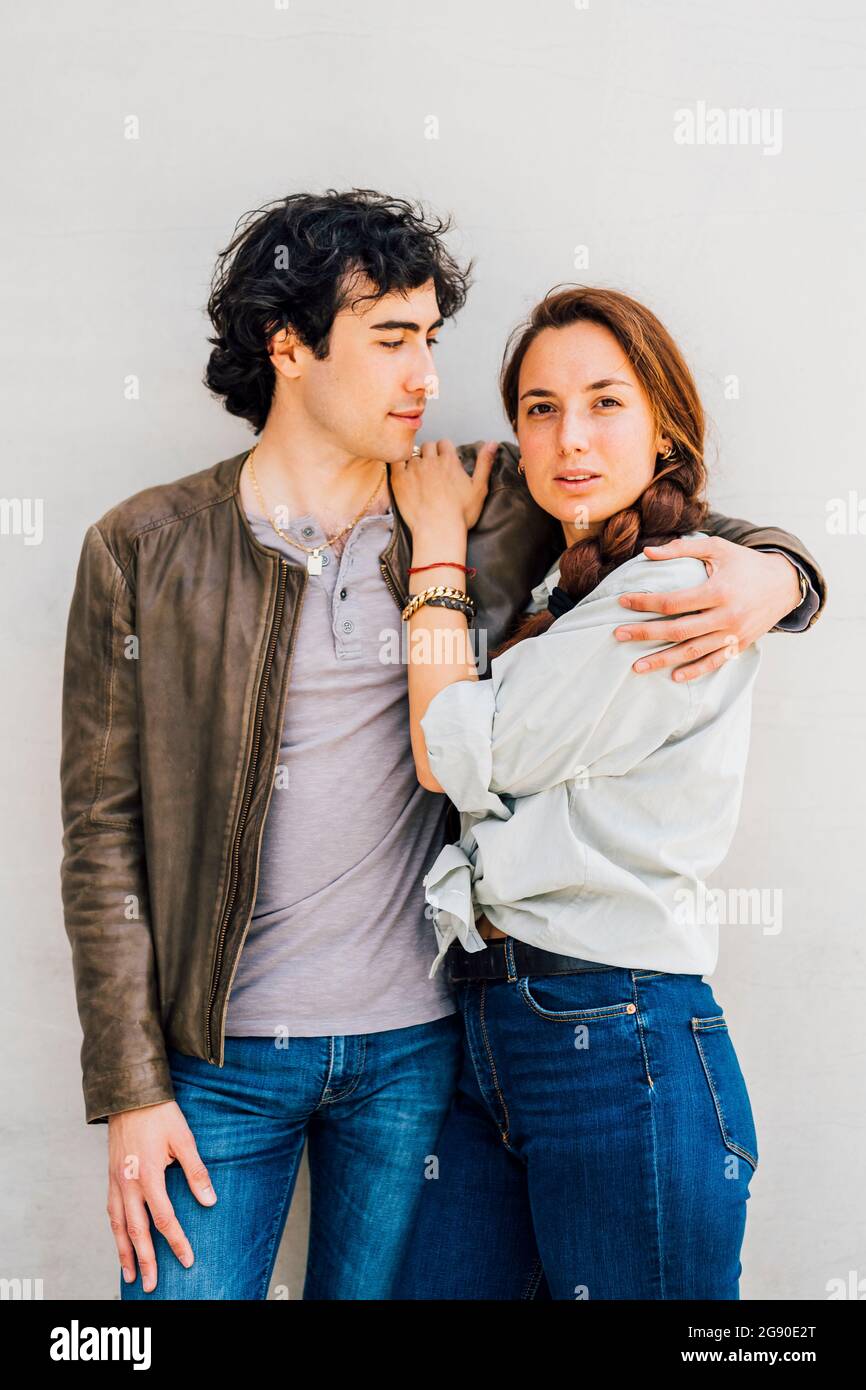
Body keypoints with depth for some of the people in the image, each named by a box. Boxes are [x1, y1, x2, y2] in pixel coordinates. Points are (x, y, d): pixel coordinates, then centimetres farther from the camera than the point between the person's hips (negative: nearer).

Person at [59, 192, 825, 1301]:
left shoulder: (487, 508, 0)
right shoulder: (143, 550, -5)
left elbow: (665, 513, 14)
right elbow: (105, 830, -4)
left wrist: (772, 572, -11)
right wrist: (132, 1091, -7)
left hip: (418, 1044, 2)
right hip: (220, 1053, -1)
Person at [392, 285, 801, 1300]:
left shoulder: (675, 593, -12)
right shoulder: (563, 592, 18)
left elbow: (453, 754, -10)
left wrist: (439, 542, -1)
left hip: (620, 1046, -8)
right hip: (489, 1028, 8)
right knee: (432, 1286, 9)